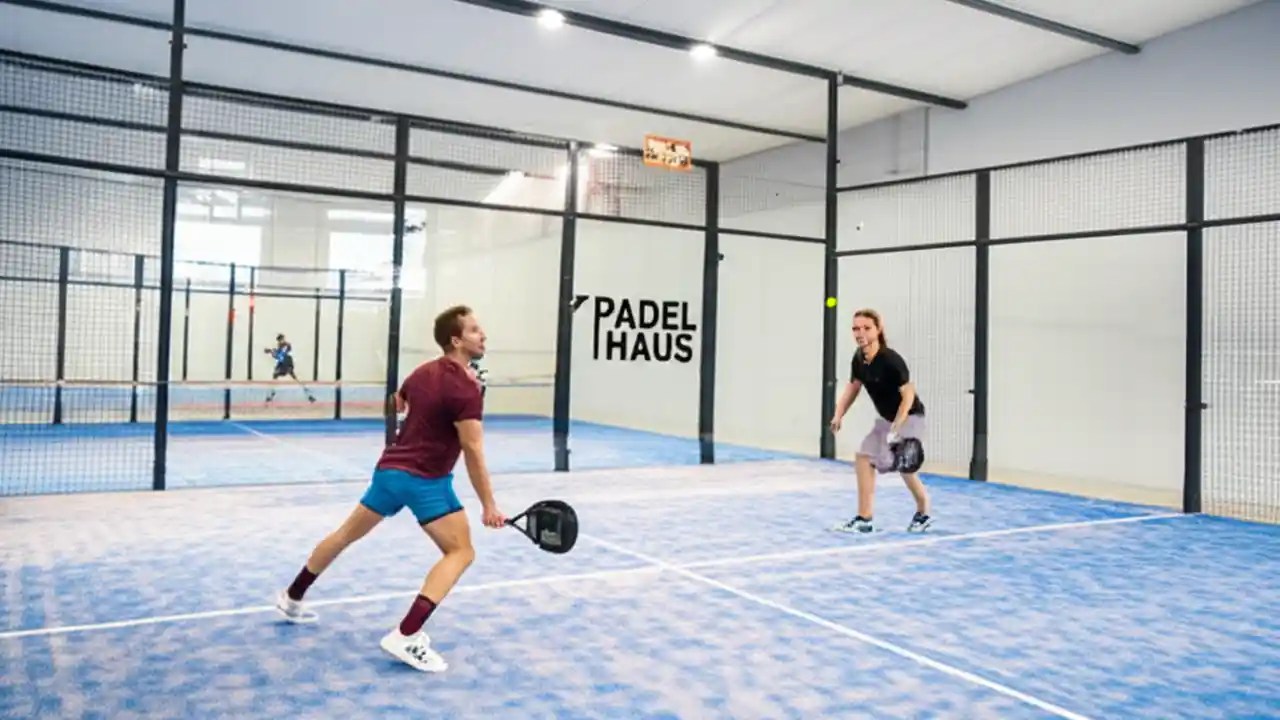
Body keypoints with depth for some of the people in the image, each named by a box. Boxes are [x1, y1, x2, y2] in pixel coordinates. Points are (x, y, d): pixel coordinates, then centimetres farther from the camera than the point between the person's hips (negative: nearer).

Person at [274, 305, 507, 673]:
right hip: (425, 480, -8)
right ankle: (406, 635, -18)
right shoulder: (465, 389, -18)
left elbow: (396, 404, 28)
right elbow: (473, 451, -21)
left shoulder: (423, 371, 8)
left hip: (390, 468, 8)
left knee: (347, 535, 24)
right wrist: (489, 506, -18)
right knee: (460, 552, -6)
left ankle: (292, 597, 41)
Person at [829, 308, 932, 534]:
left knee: (903, 466, -16)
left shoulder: (891, 360, -27)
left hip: (909, 417, -8)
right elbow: (853, 386, 10)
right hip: (885, 418, 9)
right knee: (863, 458, 8)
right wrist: (839, 414, 0)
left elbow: (908, 394, -26)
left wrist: (896, 427, -32)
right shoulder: (858, 358, -4)